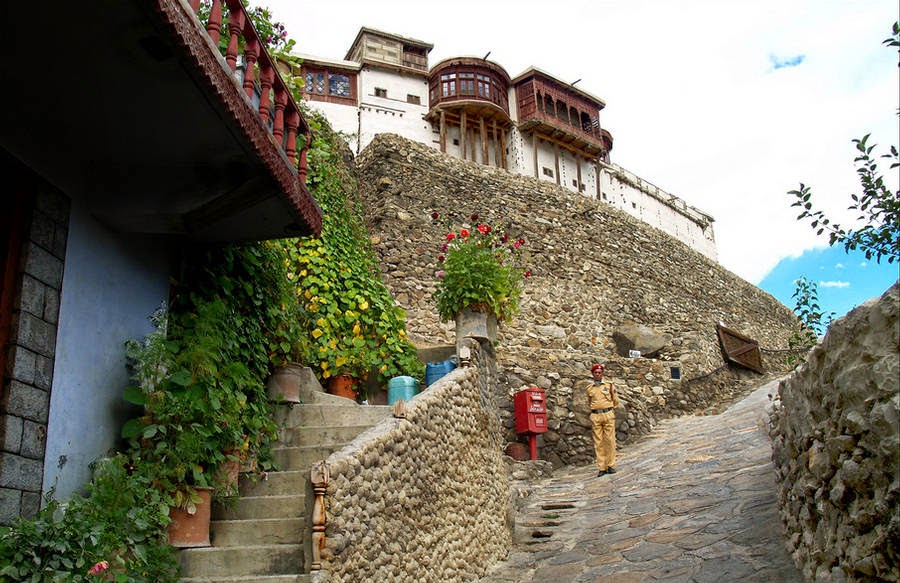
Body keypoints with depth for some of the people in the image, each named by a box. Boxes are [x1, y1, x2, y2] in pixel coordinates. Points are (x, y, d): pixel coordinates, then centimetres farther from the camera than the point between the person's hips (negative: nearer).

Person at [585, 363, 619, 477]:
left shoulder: (609, 385, 6)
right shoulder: (589, 388, 11)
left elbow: (615, 400, 14)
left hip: (608, 415, -1)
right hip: (595, 416, 1)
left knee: (610, 440, -3)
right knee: (598, 442, -1)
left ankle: (611, 465, 4)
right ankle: (602, 468, 1)